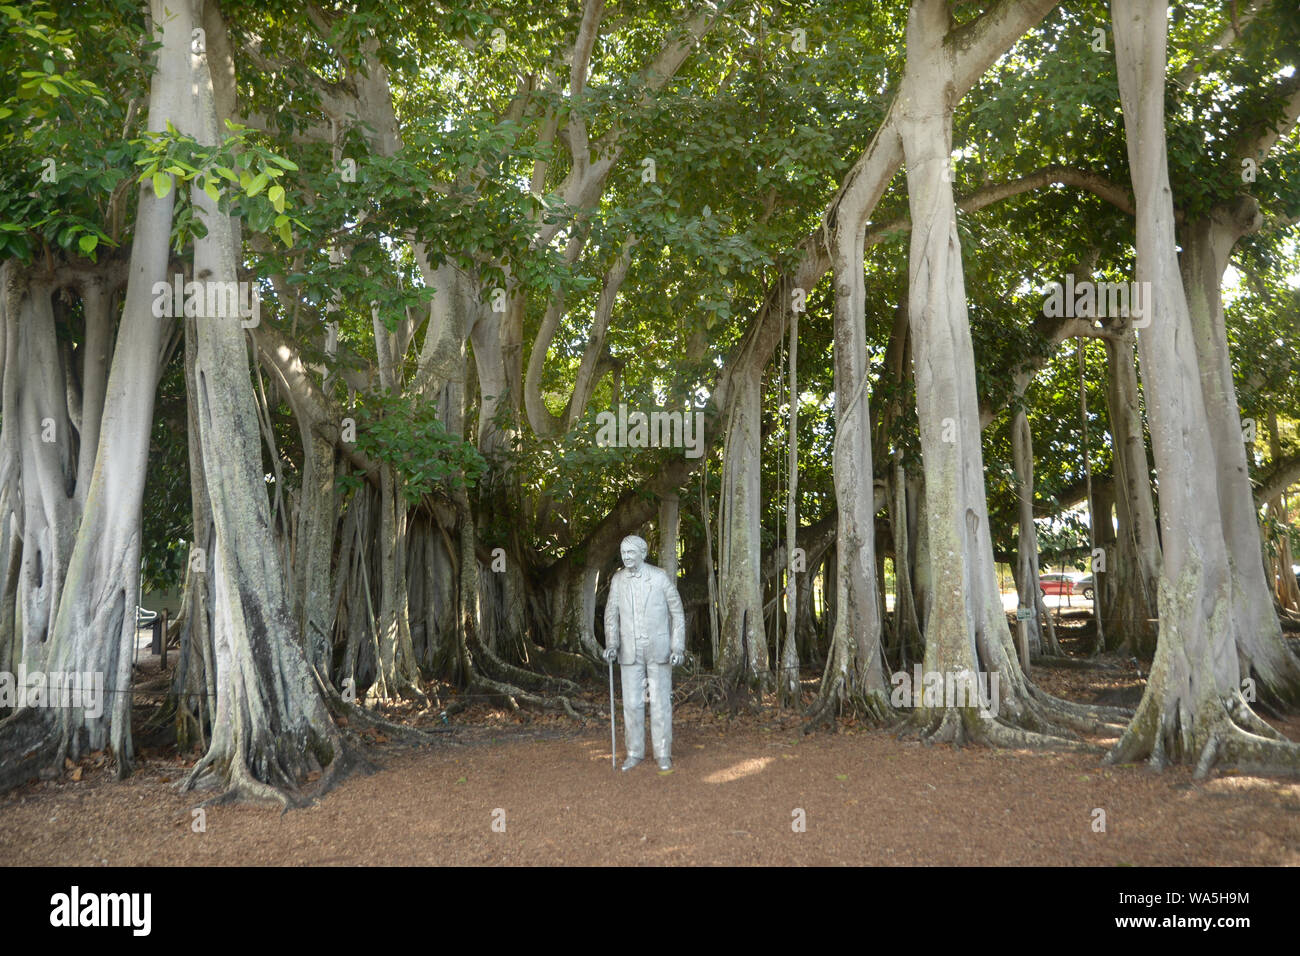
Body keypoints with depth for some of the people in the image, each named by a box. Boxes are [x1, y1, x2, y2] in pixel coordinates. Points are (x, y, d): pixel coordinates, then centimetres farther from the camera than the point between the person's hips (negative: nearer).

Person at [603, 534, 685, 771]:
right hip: (631, 651, 3)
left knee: (660, 701, 2)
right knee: (632, 702, 5)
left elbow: (677, 613, -5)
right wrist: (611, 645, -20)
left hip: (659, 649, -2)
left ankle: (663, 754, 14)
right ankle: (635, 753, 19)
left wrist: (678, 648, -13)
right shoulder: (618, 579, -1)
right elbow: (612, 614, -2)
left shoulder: (661, 577, -10)